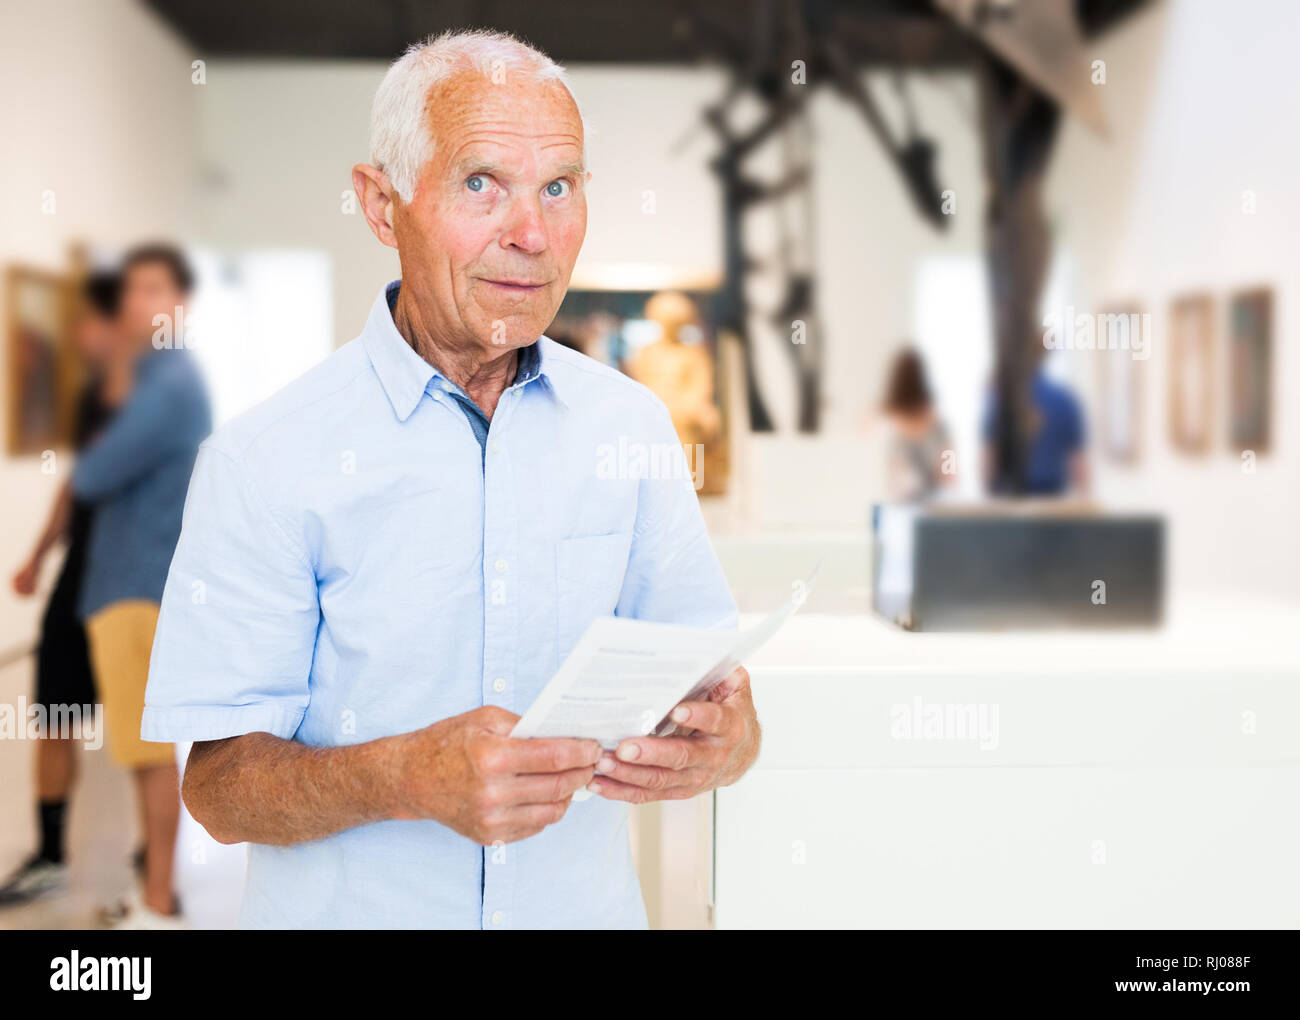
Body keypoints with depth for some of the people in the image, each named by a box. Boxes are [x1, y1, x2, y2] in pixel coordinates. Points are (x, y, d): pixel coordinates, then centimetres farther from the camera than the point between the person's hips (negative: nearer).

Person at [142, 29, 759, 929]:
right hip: (345, 911, -3)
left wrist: (725, 740, -24)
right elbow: (217, 785, -15)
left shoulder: (632, 426, -3)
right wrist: (406, 779, -32)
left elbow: (713, 678, -2)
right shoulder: (265, 461, -15)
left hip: (586, 906, 4)